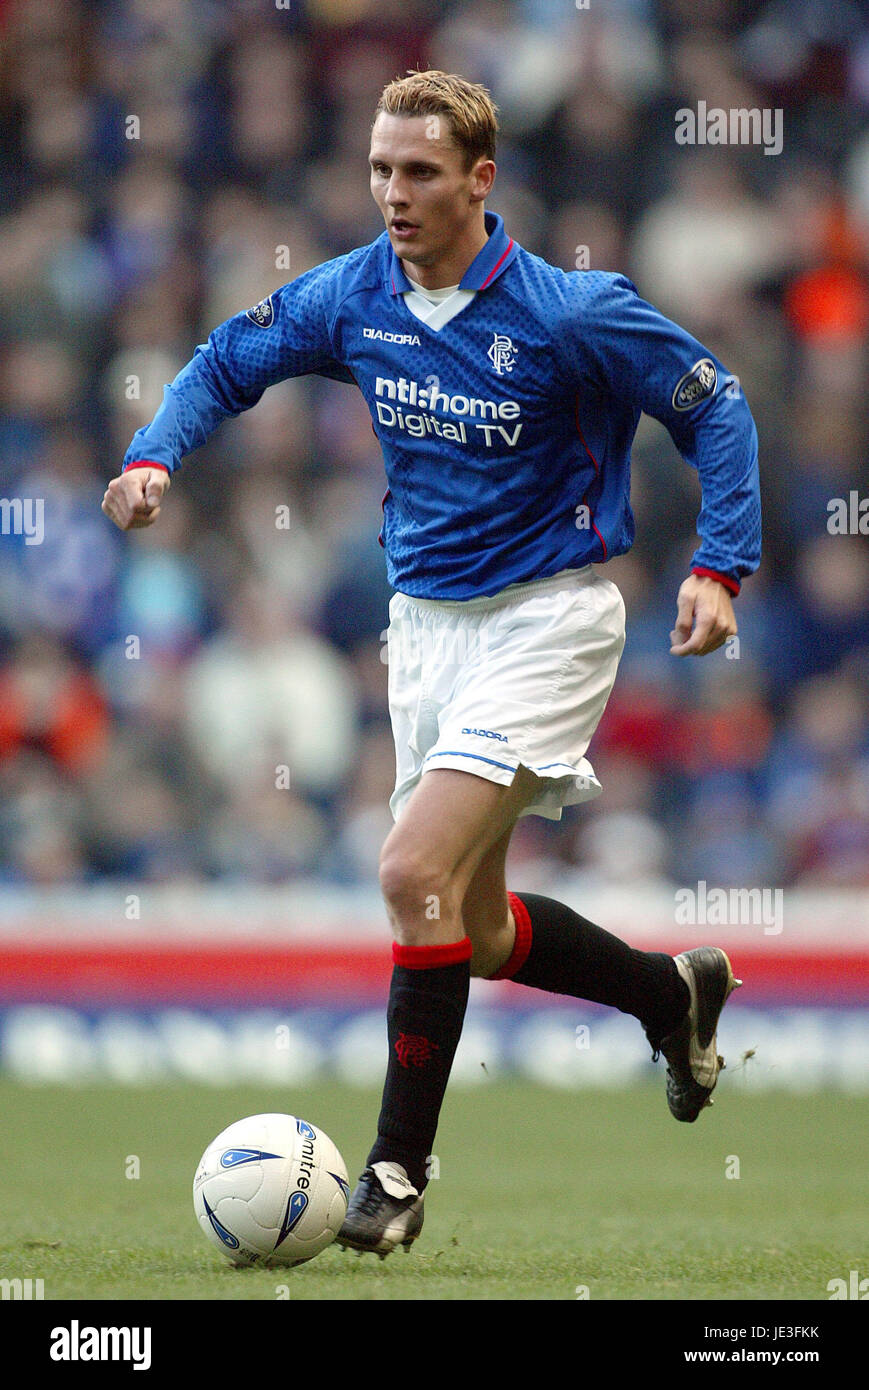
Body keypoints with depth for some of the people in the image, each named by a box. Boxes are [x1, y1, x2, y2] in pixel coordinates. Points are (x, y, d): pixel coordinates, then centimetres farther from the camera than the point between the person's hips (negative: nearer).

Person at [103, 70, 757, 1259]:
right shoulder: (350, 299, -3)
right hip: (428, 620, 7)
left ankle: (399, 1171, -10)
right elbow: (226, 365, 12)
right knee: (473, 930, 12)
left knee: (416, 874, -21)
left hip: (546, 621, -7)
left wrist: (718, 567, -17)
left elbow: (714, 405, -8)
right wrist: (156, 454, -7)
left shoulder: (570, 312, -17)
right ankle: (673, 992, 39)